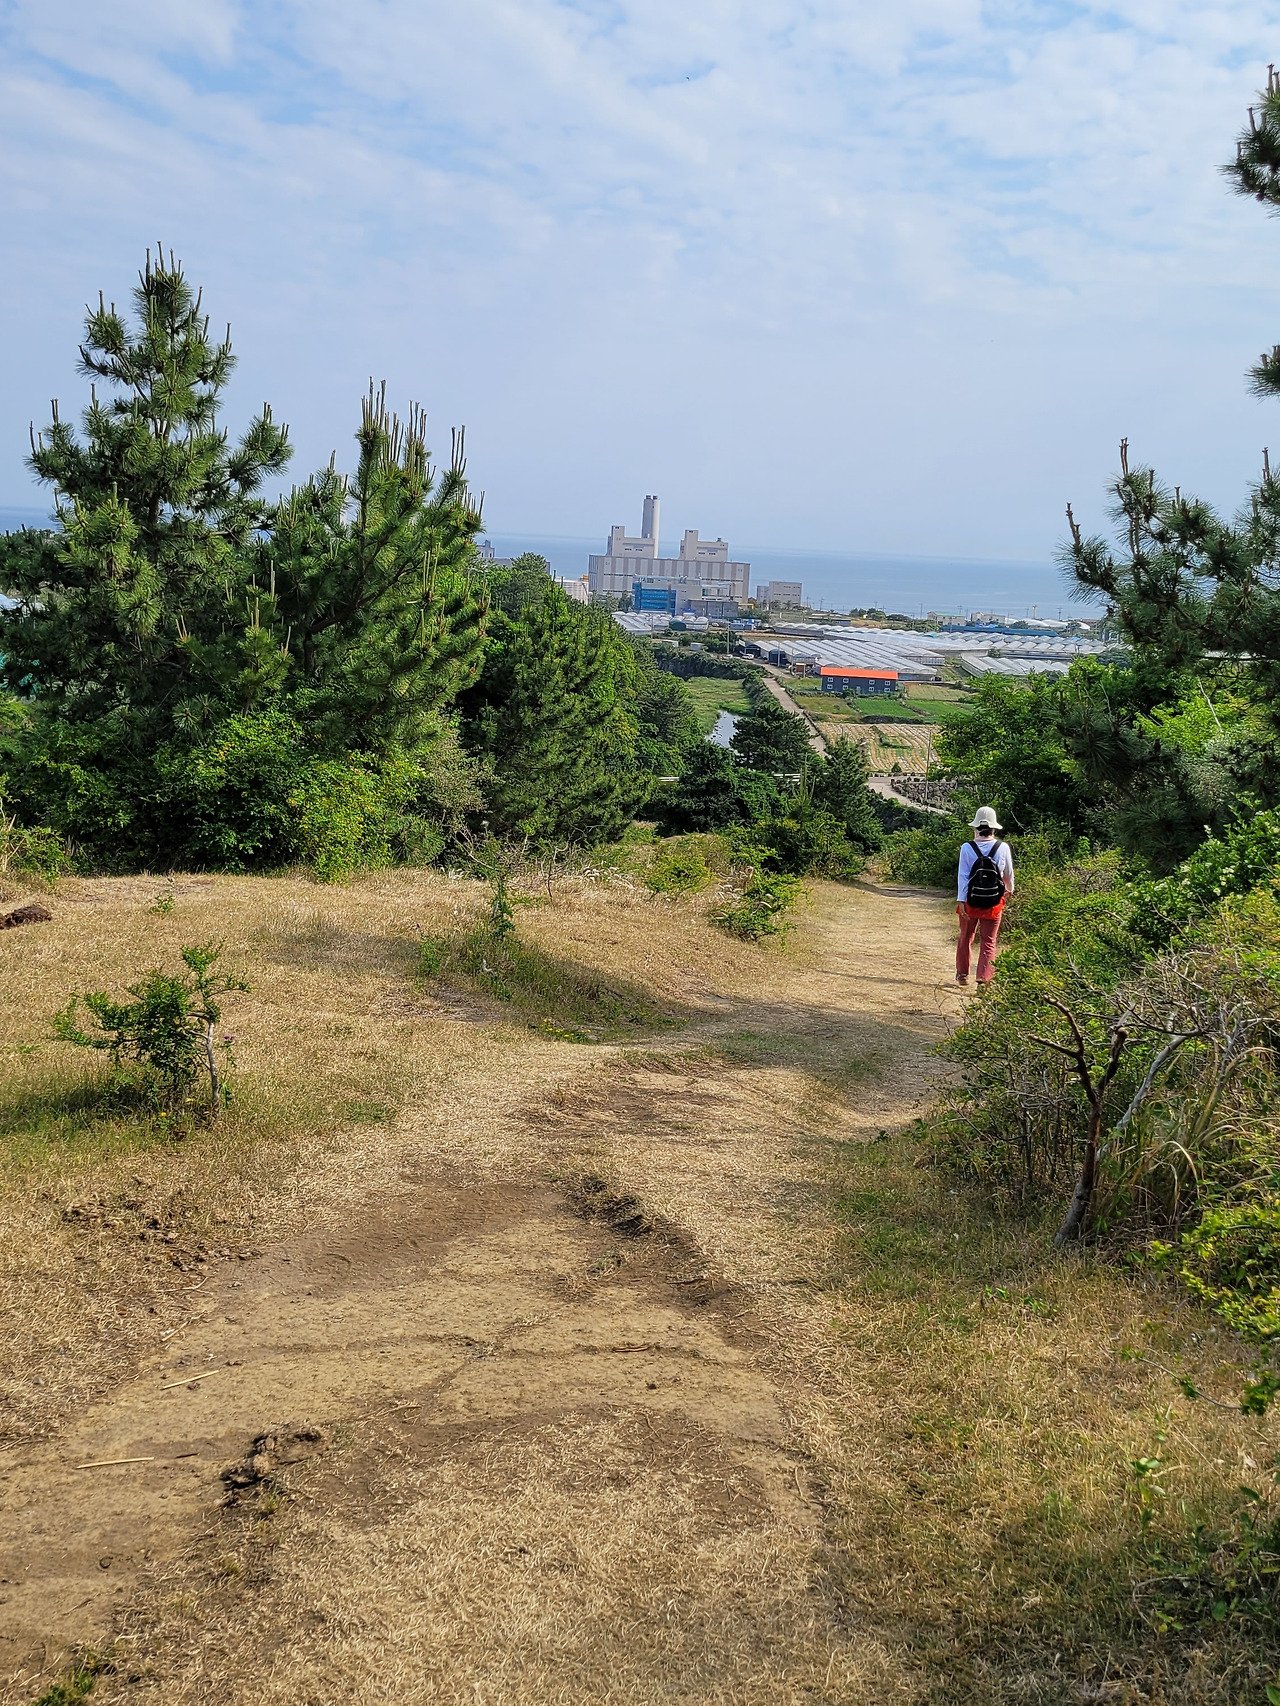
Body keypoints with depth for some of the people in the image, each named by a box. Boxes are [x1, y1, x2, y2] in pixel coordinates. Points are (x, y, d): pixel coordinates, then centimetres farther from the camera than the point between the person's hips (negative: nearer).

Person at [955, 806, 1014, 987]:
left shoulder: (967, 848, -10)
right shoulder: (1003, 848, -6)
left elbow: (963, 875, -11)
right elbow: (1008, 874, 7)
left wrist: (961, 901, -8)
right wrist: (1009, 890, 26)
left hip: (970, 901, 0)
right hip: (993, 904, 0)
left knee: (965, 938, 18)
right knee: (988, 942, 7)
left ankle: (962, 974, 29)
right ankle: (984, 978, -3)